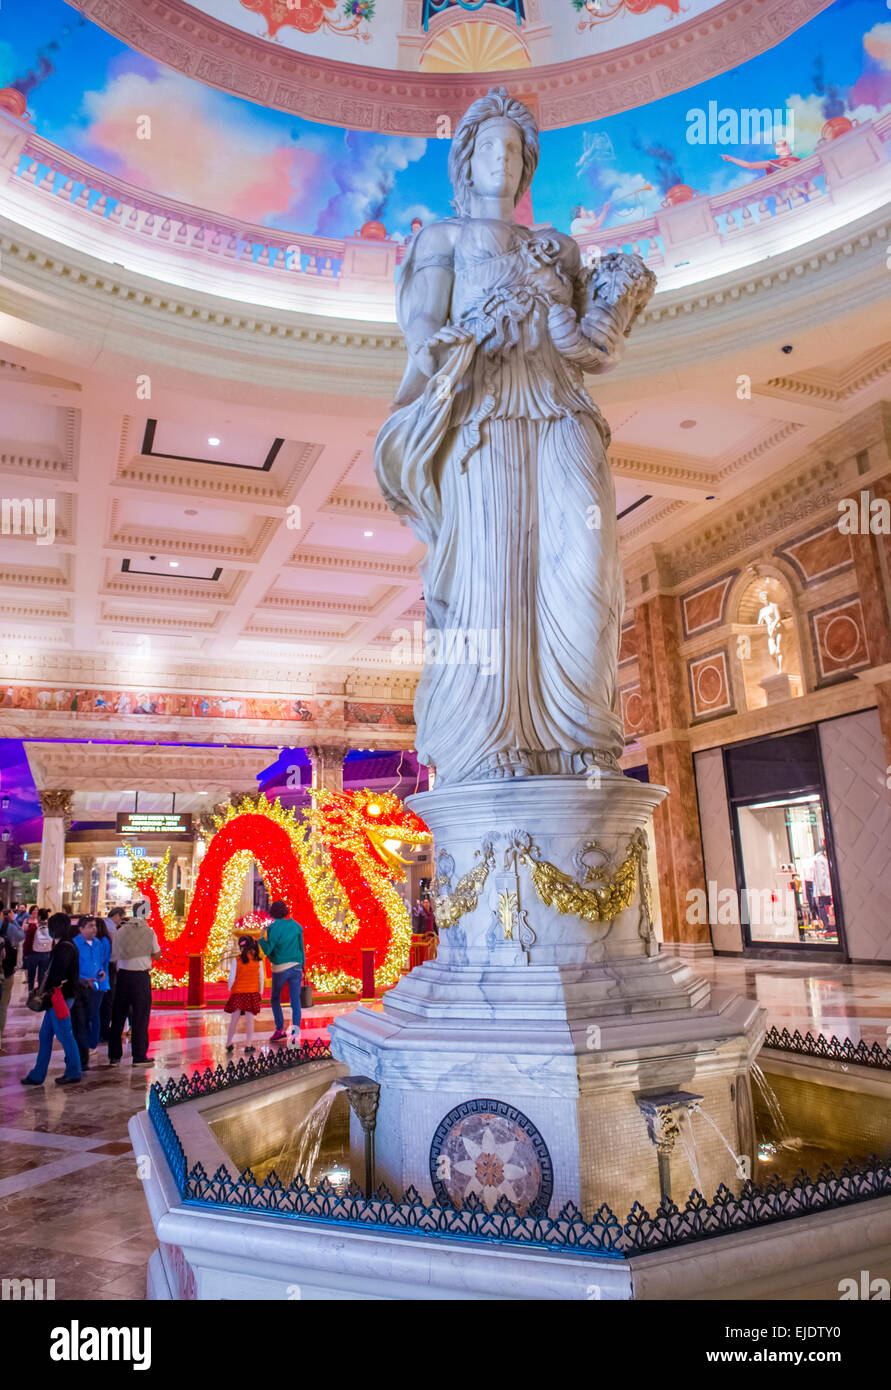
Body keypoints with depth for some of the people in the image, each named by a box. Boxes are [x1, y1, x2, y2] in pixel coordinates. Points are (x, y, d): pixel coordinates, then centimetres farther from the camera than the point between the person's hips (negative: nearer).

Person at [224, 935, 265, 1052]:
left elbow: (231, 978, -5)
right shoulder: (258, 960, 1)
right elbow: (262, 978, 5)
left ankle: (229, 1043, 17)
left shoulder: (236, 960, -6)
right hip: (253, 993, 0)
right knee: (250, 1019, 2)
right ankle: (248, 1044, 1)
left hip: (237, 993, 0)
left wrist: (230, 990, 11)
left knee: (234, 1018, 10)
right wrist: (260, 993, 15)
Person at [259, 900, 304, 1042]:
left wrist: (261, 937, 5)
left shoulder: (273, 928, -9)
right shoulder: (295, 925, 5)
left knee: (275, 1000, 16)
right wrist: (302, 966, 18)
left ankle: (280, 1029, 8)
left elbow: (267, 950, -11)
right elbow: (301, 948, 10)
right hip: (296, 966, 3)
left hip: (280, 968, -3)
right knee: (295, 1001, 4)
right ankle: (296, 1029, -8)